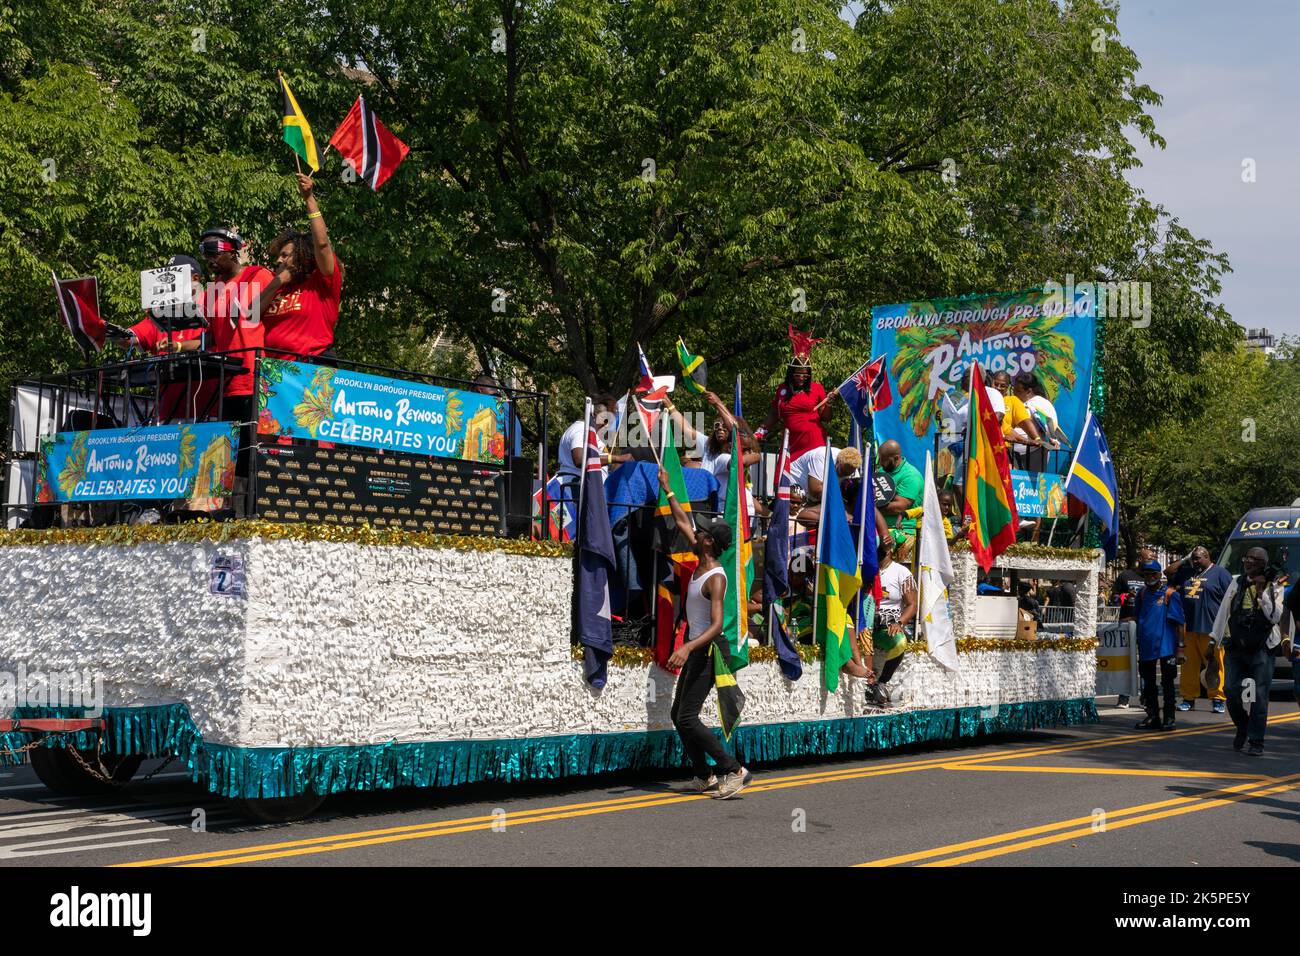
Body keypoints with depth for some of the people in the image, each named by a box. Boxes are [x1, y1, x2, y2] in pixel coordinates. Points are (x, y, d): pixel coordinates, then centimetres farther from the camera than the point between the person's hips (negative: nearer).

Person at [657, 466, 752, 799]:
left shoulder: (716, 578, -20)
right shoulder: (701, 563, 6)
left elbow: (717, 625, -29)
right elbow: (682, 522, 19)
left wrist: (687, 647, -41)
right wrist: (667, 490, 23)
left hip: (706, 651, -10)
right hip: (694, 649, 10)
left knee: (687, 718, -15)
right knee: (679, 715, 10)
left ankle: (733, 769, -13)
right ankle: (705, 776, 13)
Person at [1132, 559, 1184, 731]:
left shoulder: (1170, 594, -5)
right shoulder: (1142, 594, 11)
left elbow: (1178, 623, -7)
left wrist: (1180, 646, -12)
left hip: (1165, 645, -6)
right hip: (1146, 646, 6)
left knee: (1167, 683, 0)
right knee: (1148, 683, 10)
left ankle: (1169, 718, 5)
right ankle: (1152, 717, 18)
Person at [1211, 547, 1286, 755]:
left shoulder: (1274, 587, 2)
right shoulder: (1237, 583, 10)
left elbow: (1275, 617, -10)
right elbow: (1223, 611, 12)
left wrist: (1261, 593, -17)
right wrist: (1214, 640, 10)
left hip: (1261, 649, -3)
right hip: (1235, 647, 3)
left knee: (1259, 697, -4)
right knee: (1231, 690, -2)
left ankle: (1256, 742, 3)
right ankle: (1242, 728, 23)